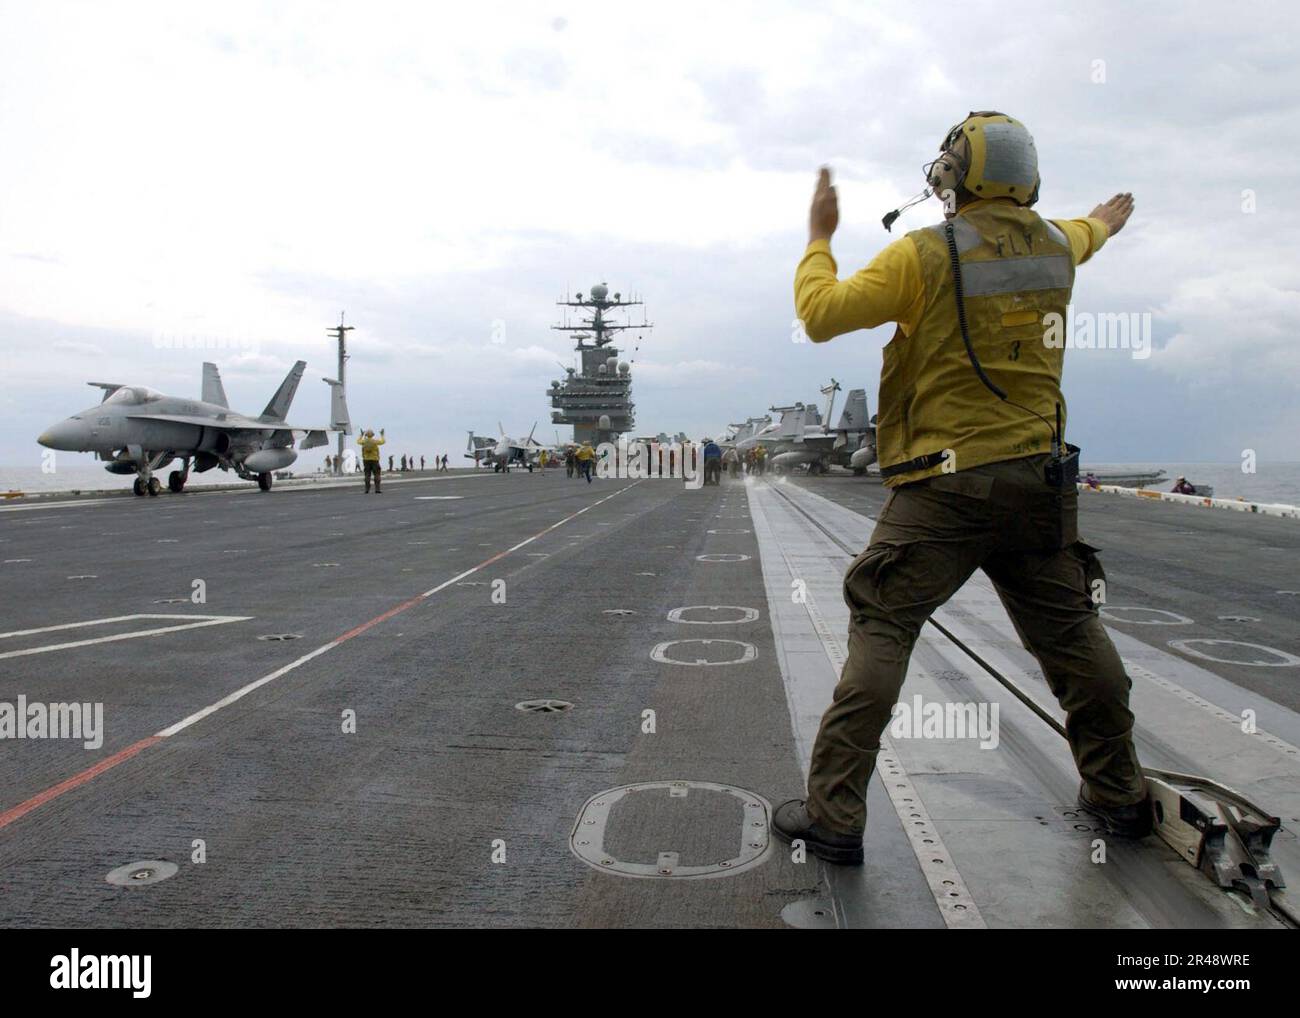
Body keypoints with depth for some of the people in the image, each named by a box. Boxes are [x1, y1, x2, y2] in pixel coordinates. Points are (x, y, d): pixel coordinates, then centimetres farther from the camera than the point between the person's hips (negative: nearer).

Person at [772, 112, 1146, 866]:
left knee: (881, 632, -1)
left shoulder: (925, 255, -9)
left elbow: (821, 315, -9)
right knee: (1069, 632, 17)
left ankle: (834, 817, 0)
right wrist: (1108, 220, 59)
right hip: (1040, 478, 6)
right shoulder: (1054, 247, 10)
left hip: (945, 486, -5)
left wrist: (820, 238, 7)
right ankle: (1120, 796, 32)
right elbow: (1080, 236, 35)